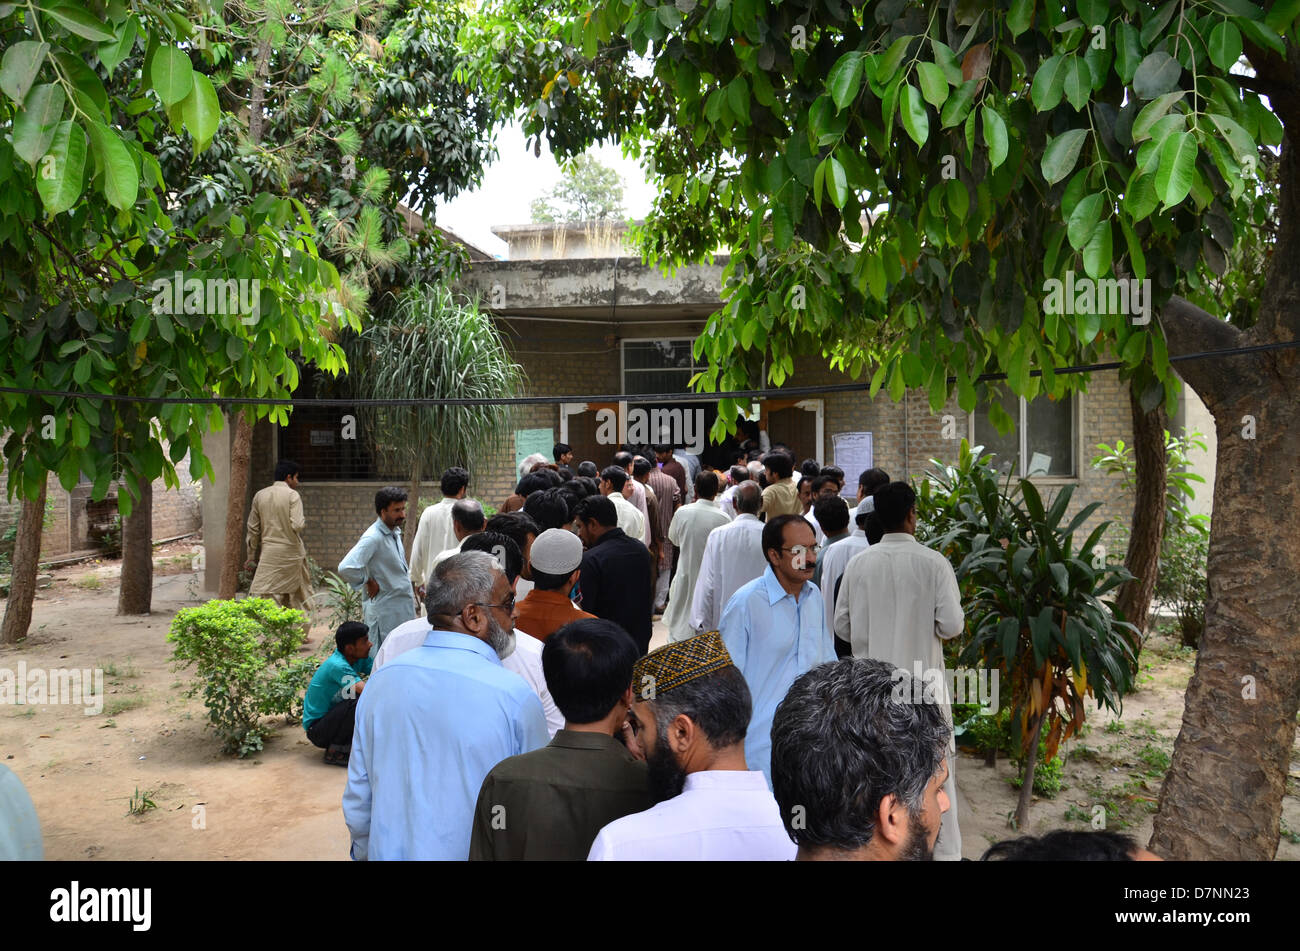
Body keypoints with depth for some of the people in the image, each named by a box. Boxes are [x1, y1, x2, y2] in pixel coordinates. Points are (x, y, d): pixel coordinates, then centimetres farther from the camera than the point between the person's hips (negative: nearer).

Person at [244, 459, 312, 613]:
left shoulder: (260, 495, 6)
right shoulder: (292, 495, -7)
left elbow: (253, 528, 9)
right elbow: (296, 525, -18)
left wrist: (251, 557, 16)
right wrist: (303, 521, 5)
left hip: (269, 553, 2)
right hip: (291, 551, -2)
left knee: (260, 593, -2)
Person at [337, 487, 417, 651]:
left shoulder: (395, 532, 9)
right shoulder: (373, 537, -19)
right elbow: (346, 568, -30)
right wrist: (369, 583, -17)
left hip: (403, 609, 9)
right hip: (385, 611, -9)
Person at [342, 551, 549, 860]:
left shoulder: (380, 680, -7)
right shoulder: (515, 697, -22)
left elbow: (358, 801, 2)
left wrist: (365, 852, 18)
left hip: (390, 851, 4)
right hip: (477, 852, -3)